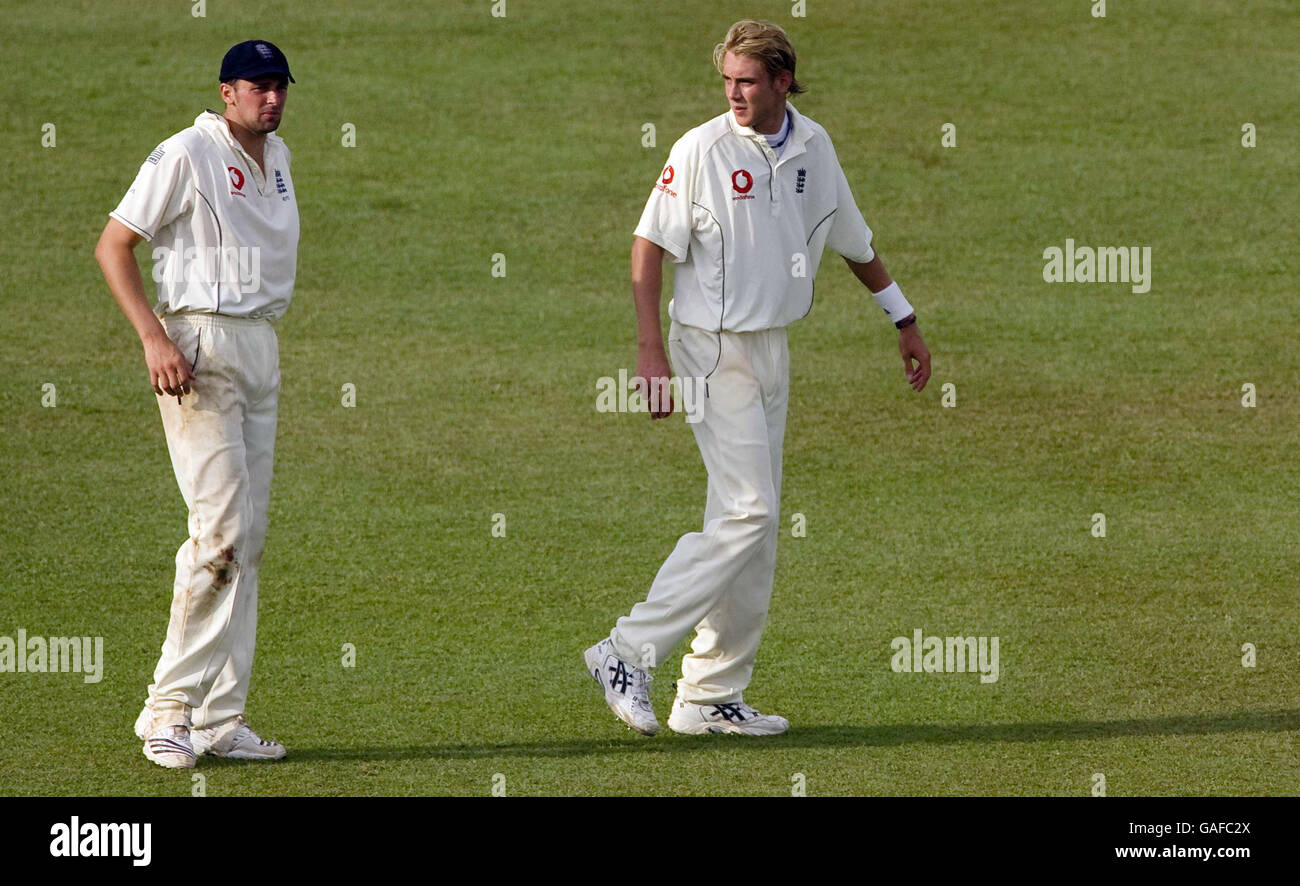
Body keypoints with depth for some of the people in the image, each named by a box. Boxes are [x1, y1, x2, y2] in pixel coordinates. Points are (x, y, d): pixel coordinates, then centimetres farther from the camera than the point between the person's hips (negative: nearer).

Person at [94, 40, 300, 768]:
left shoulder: (277, 156, 15)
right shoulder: (187, 155, -9)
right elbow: (114, 245, -10)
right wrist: (154, 339, -19)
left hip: (262, 346, 8)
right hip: (201, 346, -8)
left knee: (248, 539, 6)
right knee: (222, 529, -15)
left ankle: (220, 720, 9)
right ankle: (169, 709, -8)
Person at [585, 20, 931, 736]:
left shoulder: (814, 147, 5)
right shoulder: (702, 151, -13)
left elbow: (853, 241, 19)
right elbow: (649, 244, -11)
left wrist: (904, 322, 24)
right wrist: (651, 350, -18)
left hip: (775, 348, 7)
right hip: (715, 347, -7)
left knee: (755, 521, 7)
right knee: (746, 512, -16)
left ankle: (712, 697, 13)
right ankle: (628, 652, -12)